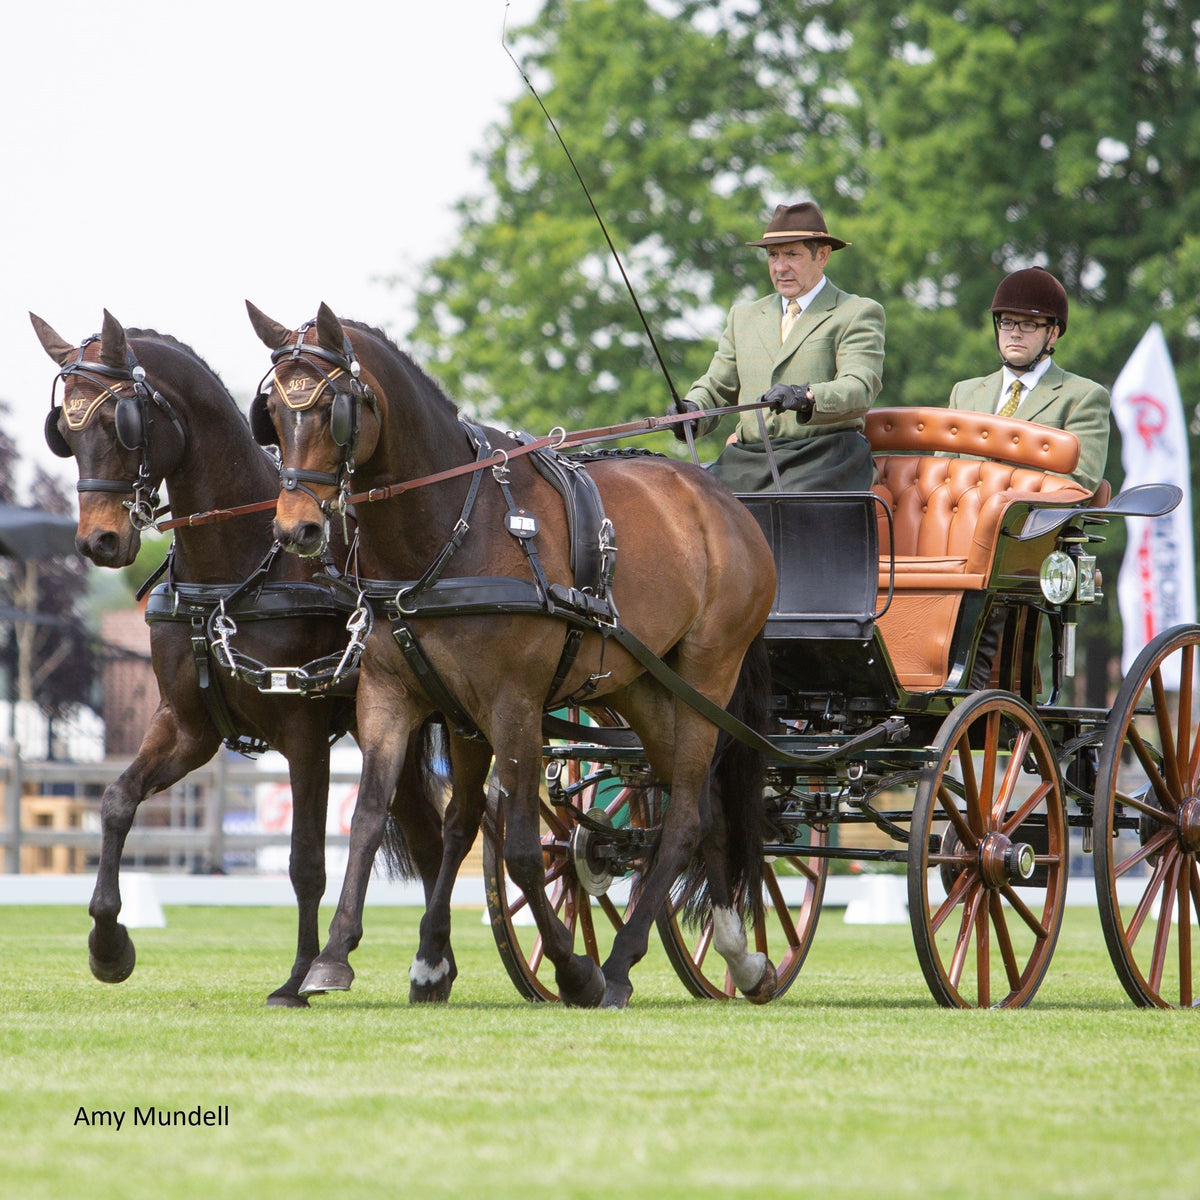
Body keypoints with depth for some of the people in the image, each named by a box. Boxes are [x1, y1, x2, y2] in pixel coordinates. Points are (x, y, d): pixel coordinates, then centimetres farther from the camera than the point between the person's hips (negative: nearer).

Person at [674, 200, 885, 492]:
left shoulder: (858, 314, 8)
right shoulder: (743, 316, 27)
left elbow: (859, 391, -7)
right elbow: (717, 385, 24)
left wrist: (807, 397, -28)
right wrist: (692, 408, -1)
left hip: (824, 460, -5)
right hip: (747, 462, 5)